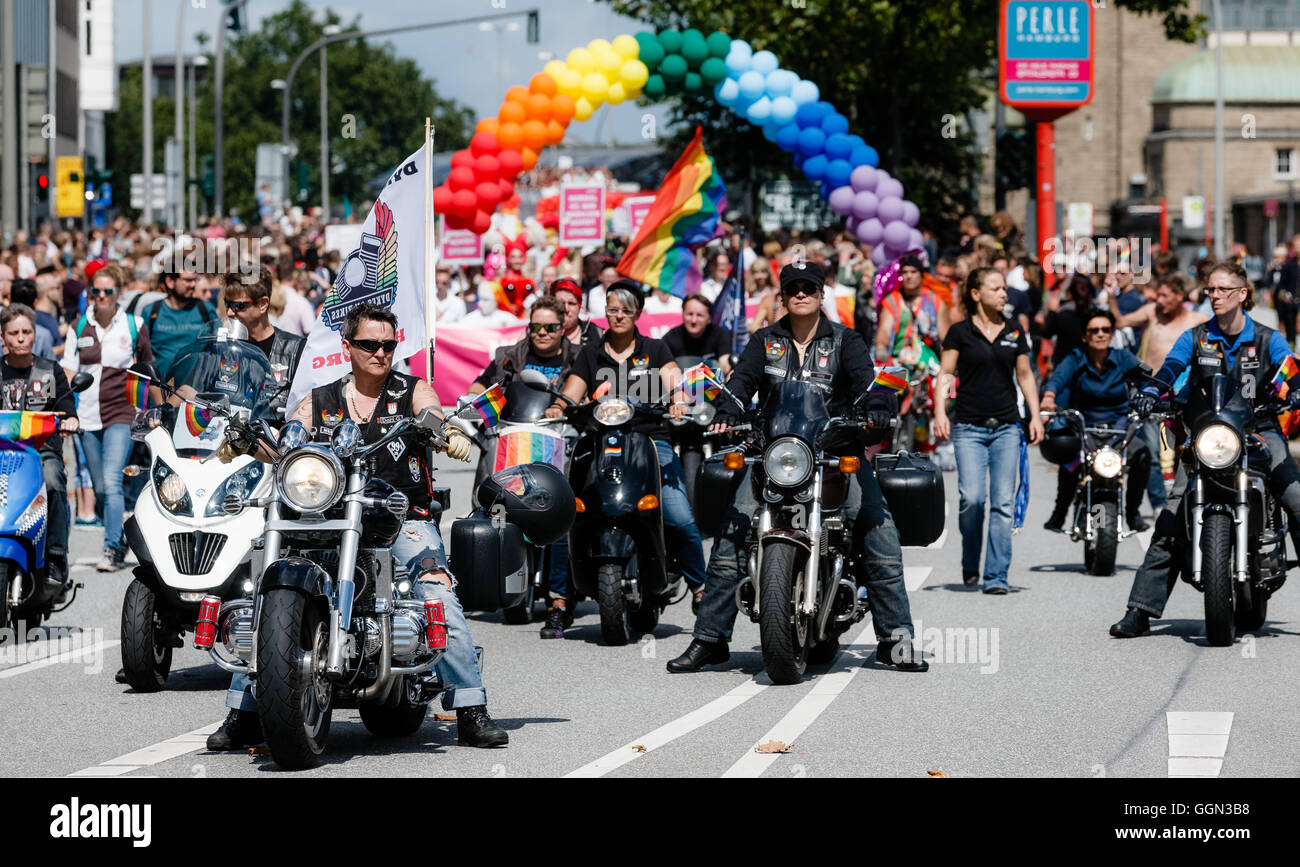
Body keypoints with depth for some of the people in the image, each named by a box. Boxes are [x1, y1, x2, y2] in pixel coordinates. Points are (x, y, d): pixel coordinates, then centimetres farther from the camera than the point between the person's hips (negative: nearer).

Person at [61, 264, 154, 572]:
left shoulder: (134, 325, 2)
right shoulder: (79, 327, 7)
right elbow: (69, 372, 4)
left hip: (121, 413, -3)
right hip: (88, 416, 3)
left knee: (112, 482, -17)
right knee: (100, 488, 9)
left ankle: (111, 550, -17)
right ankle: (119, 540, 25)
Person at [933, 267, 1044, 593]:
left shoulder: (1014, 331, 11)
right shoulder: (960, 332, 1)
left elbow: (1024, 375, 16)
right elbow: (945, 374, 0)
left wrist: (1035, 416, 8)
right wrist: (940, 413, -13)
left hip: (1007, 426, 3)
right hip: (969, 427, -3)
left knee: (1003, 502, -4)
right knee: (972, 497, -13)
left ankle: (996, 576, -1)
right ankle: (969, 564, 11)